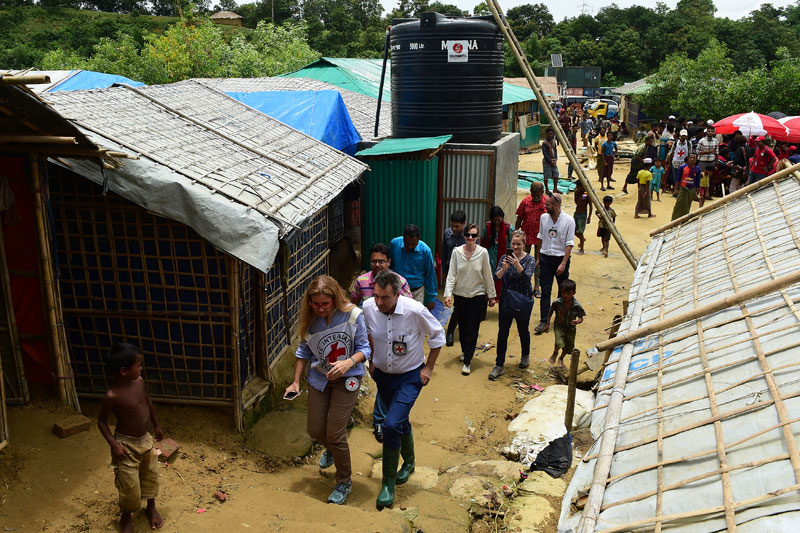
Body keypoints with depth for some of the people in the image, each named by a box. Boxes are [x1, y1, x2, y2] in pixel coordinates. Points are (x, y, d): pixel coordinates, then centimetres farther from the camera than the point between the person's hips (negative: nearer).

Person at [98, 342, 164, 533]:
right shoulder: (112, 396, -27)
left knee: (151, 476, 20)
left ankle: (151, 507, 45)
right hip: (126, 445, -6)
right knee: (129, 484, 6)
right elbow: (101, 421, -14)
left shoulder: (139, 382, -8)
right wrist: (114, 444, -20)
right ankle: (126, 515, 35)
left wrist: (156, 425, 19)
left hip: (146, 440, 6)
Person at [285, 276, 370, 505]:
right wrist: (295, 382, 6)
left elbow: (364, 348, -10)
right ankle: (331, 450, 49)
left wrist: (349, 362, -30)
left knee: (335, 433, -6)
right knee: (315, 430, 10)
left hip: (347, 379, -4)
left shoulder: (352, 316, -20)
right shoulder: (310, 320, -9)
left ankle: (344, 482, 20)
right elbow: (304, 351, 6)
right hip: (319, 378, 4)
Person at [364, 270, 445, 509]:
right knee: (400, 421, 20)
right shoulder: (368, 308, -17)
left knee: (392, 424, -18)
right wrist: (372, 359, 8)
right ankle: (409, 461, 49)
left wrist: (428, 368, -7)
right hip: (383, 374, 4)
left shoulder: (415, 310, -27)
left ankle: (388, 482, -1)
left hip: (410, 376, -4)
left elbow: (438, 335, -9)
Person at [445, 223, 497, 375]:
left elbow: (488, 276, 0)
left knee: (472, 330, -3)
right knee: (462, 327, 15)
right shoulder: (456, 252, -4)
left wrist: (492, 295, 4)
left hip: (477, 296, -2)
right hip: (460, 295, 2)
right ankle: (465, 351, 39)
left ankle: (467, 361, 4)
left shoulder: (483, 252, -8)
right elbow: (451, 275, -3)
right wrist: (448, 294, -12)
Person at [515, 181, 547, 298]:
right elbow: (519, 218, 5)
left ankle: (536, 287, 16)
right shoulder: (526, 201, -2)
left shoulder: (547, 202, -7)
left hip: (540, 237, -2)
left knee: (538, 262, 6)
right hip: (526, 236, 2)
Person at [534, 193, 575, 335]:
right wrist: (538, 258, 12)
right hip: (546, 258, 3)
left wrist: (563, 264, -16)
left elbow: (569, 244, -10)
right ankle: (544, 321, -2)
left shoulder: (568, 220, -10)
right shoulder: (543, 218, 3)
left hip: (561, 258, -2)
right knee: (545, 291, -2)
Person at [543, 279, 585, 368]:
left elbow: (581, 318, -11)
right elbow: (551, 311, -3)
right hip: (559, 326, -2)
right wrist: (547, 324, 1)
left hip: (571, 328, 2)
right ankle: (555, 354, 13)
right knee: (559, 343, -23)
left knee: (569, 347, 12)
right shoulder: (557, 302, -22)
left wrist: (577, 321, -35)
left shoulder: (577, 306, -22)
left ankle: (561, 358, 46)